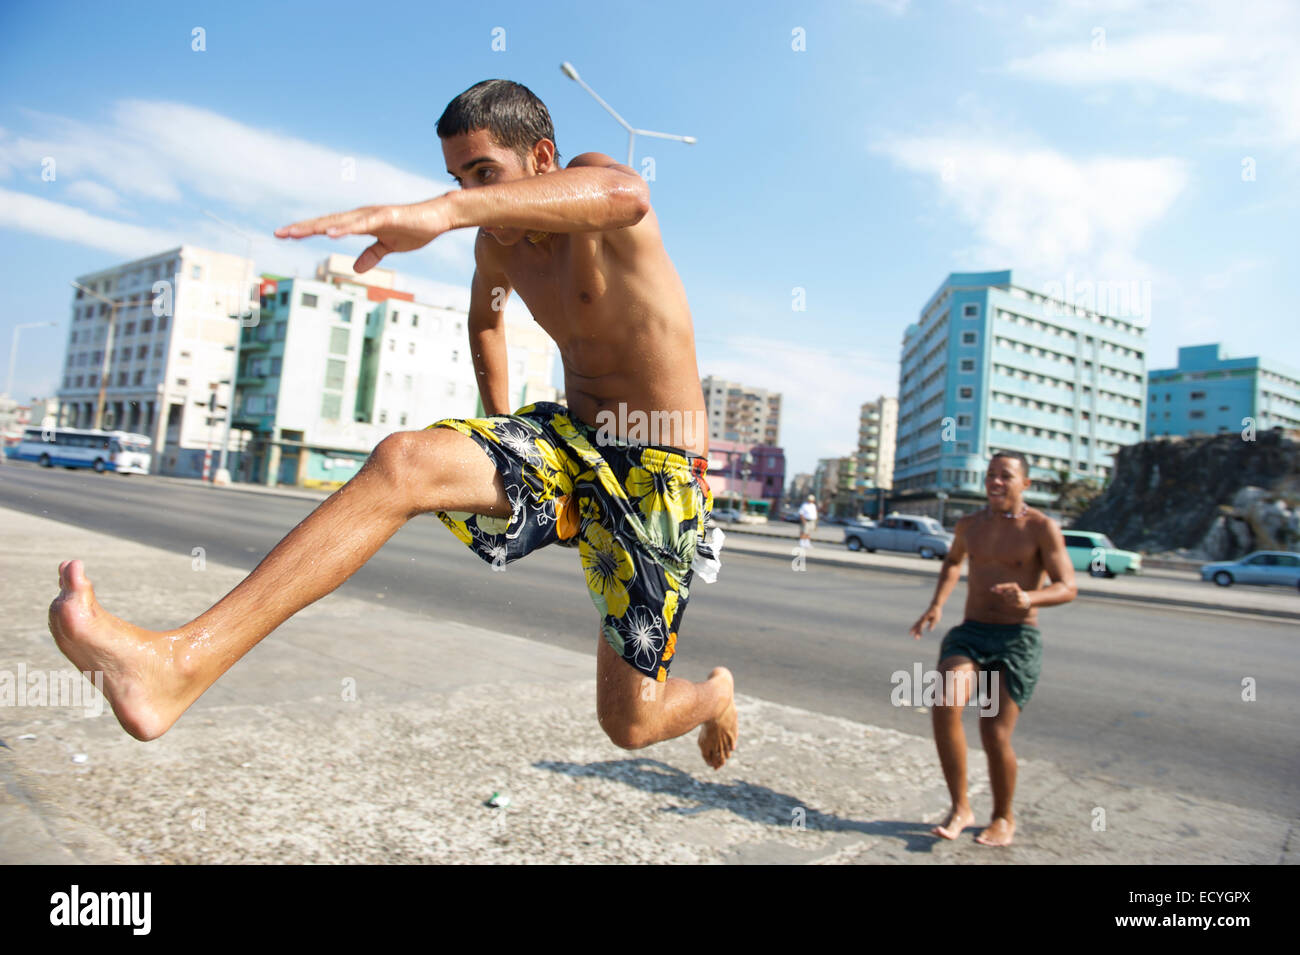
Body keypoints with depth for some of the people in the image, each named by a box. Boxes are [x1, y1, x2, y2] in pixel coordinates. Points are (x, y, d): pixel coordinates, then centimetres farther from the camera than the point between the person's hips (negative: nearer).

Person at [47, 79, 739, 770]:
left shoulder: (590, 172, -13)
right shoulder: (498, 241, 6)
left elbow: (624, 196, -41)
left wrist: (442, 213, -56)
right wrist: (500, 427, 28)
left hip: (659, 472, -5)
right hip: (568, 436, 5)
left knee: (630, 725, 1)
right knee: (404, 462, -25)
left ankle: (716, 695, 38)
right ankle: (183, 663, -29)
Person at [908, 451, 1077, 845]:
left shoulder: (1041, 527, -5)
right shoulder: (970, 524, 9)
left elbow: (1067, 587, -9)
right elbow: (953, 561, 30)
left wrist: (1029, 599, -31)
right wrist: (936, 604, 15)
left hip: (1017, 640, -3)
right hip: (969, 634, 3)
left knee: (995, 733, -9)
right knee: (945, 706, -22)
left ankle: (1003, 817, 20)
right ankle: (960, 808, -4)